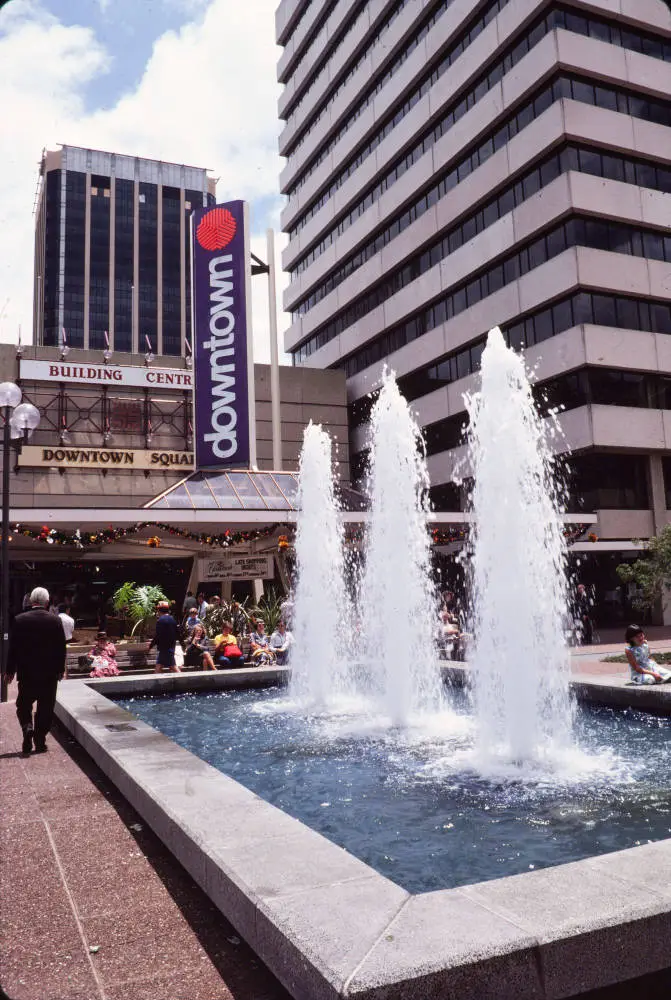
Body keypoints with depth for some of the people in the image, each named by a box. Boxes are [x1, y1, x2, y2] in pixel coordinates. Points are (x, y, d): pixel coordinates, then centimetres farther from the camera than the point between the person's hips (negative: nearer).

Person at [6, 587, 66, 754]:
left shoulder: (19, 620, -7)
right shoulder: (55, 620, -7)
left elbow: (13, 647, -3)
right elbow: (61, 648, -2)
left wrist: (10, 670, 6)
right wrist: (60, 669, 9)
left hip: (26, 672, 0)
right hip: (50, 673, 0)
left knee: (23, 704, 15)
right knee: (45, 708, 9)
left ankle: (27, 727, -10)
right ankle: (40, 741, 11)